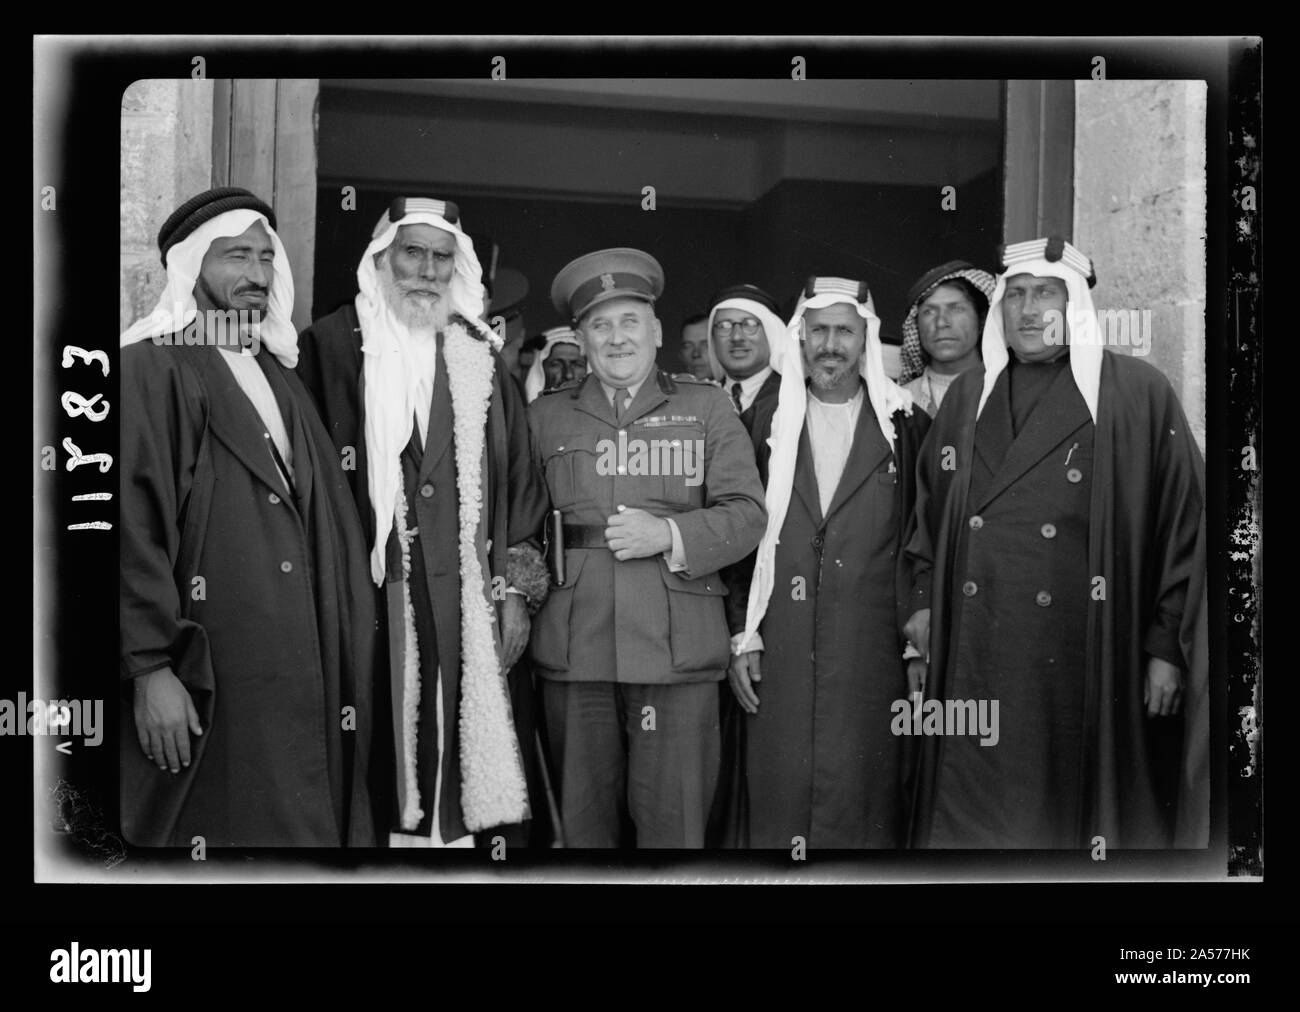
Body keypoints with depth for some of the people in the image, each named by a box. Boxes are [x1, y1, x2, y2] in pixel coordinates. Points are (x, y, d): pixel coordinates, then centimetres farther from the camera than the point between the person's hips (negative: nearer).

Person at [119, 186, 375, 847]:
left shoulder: (279, 374, 19)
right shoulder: (150, 367, -4)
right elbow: (133, 526, -13)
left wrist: (343, 655, 11)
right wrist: (149, 668, -18)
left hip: (301, 680, 7)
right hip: (206, 682, -7)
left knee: (307, 827, 9)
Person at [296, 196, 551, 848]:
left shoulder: (481, 359, 14)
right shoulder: (331, 346, 4)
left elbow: (518, 479, 13)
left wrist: (515, 588, 6)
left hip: (472, 609, 3)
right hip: (369, 597, -2)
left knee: (475, 755, 2)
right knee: (384, 763, -1)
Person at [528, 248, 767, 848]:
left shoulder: (706, 407, 11)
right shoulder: (544, 416, 15)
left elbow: (746, 515, 3)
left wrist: (668, 535, -11)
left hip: (677, 648, -1)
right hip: (573, 649, 2)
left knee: (672, 824, -1)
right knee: (584, 821, 7)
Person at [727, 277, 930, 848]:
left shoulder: (906, 426, 5)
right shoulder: (768, 423, 8)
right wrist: (742, 635, 2)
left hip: (873, 651, -1)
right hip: (780, 655, 1)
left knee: (865, 798, 3)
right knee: (778, 795, 4)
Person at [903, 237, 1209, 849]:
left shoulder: (1139, 394, 0)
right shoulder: (966, 396, 13)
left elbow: (1183, 523, -2)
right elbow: (930, 511, 19)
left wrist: (1168, 645, -5)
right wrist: (926, 602, 9)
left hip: (1084, 664, -3)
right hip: (973, 667, 3)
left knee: (1074, 810, 4)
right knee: (972, 812, 6)